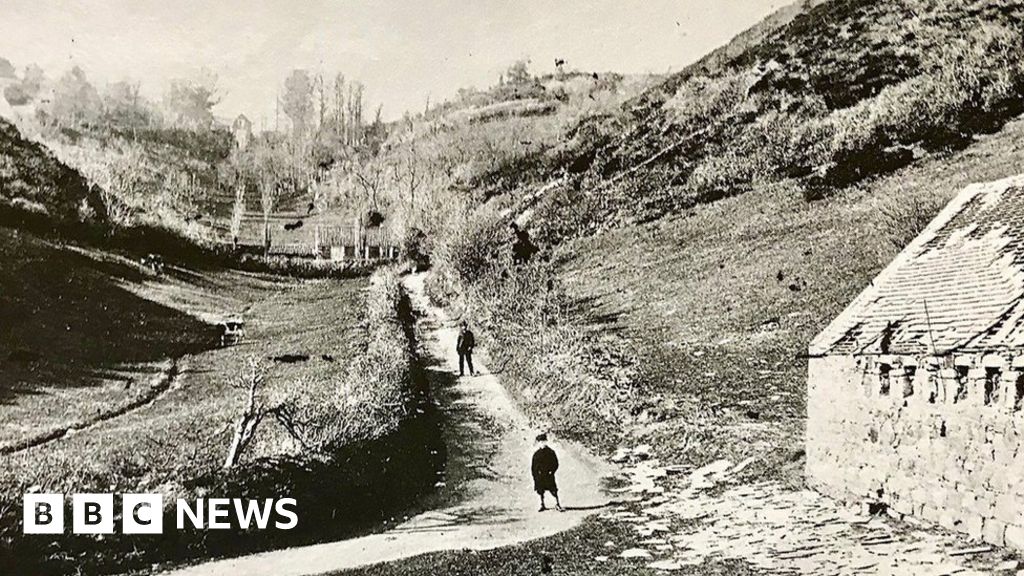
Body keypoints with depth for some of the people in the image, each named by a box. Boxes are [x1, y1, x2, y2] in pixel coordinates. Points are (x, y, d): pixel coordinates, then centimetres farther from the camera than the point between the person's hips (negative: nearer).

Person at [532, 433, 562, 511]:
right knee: (540, 491, 5)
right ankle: (542, 505, 15)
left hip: (549, 475, -2)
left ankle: (557, 504, 0)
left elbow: (556, 464, 5)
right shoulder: (536, 454, 8)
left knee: (553, 490, -7)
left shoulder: (551, 452, 3)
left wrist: (552, 471, -7)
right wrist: (535, 475, 1)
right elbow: (533, 466, 10)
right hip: (539, 476, 2)